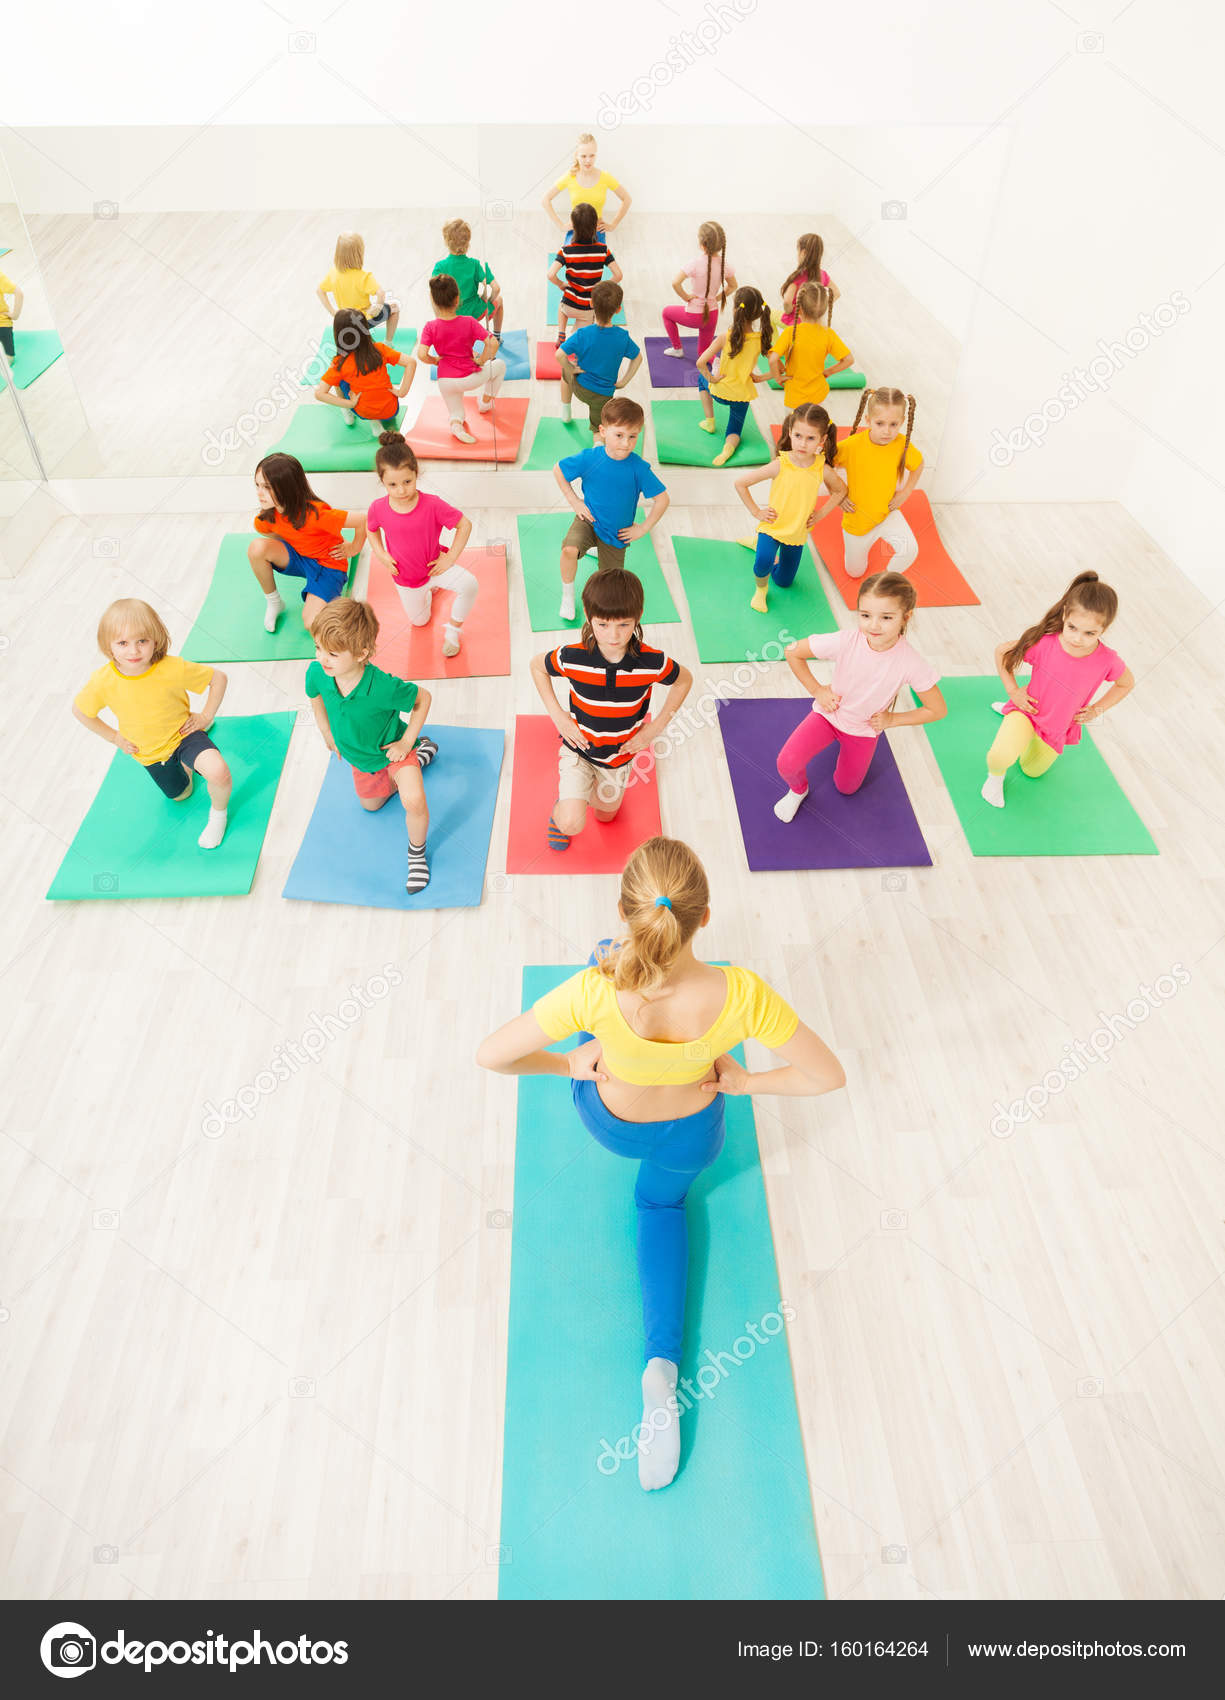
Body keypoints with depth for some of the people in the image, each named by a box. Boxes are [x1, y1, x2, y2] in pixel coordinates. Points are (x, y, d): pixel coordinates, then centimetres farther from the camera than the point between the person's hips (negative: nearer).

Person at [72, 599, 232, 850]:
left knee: (217, 772, -33)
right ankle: (186, 763, 55)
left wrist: (205, 716, -15)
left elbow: (218, 677, -14)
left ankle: (218, 812, -1)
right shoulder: (103, 682, -25)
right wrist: (114, 737, -2)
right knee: (181, 794, 25)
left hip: (182, 732, -3)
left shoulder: (173, 669, -30)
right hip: (149, 752, 3)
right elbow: (79, 710, -4)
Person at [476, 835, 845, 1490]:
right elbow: (828, 1075, -25)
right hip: (692, 1136, 0)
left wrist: (566, 1065, -9)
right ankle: (663, 1360, 12)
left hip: (607, 1120, 0)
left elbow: (490, 1055, -27)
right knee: (661, 1201, 34)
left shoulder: (597, 991, -40)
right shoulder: (740, 995, -38)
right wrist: (745, 1082, -9)